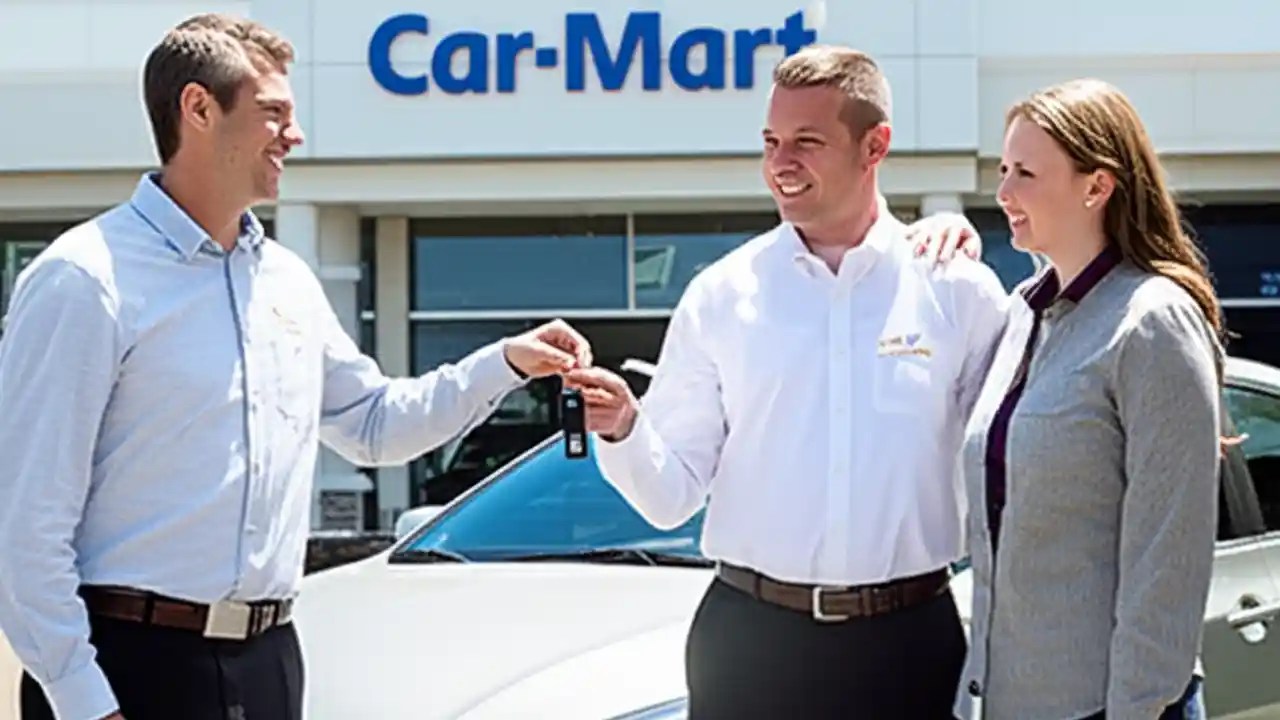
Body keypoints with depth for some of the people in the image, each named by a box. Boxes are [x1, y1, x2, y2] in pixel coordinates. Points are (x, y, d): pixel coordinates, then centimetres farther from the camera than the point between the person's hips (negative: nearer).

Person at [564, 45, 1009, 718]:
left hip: (907, 639, -1)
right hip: (748, 637, 1)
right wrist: (623, 433, -15)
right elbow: (672, 495, 2)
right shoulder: (720, 295, 3)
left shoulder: (959, 291, 0)